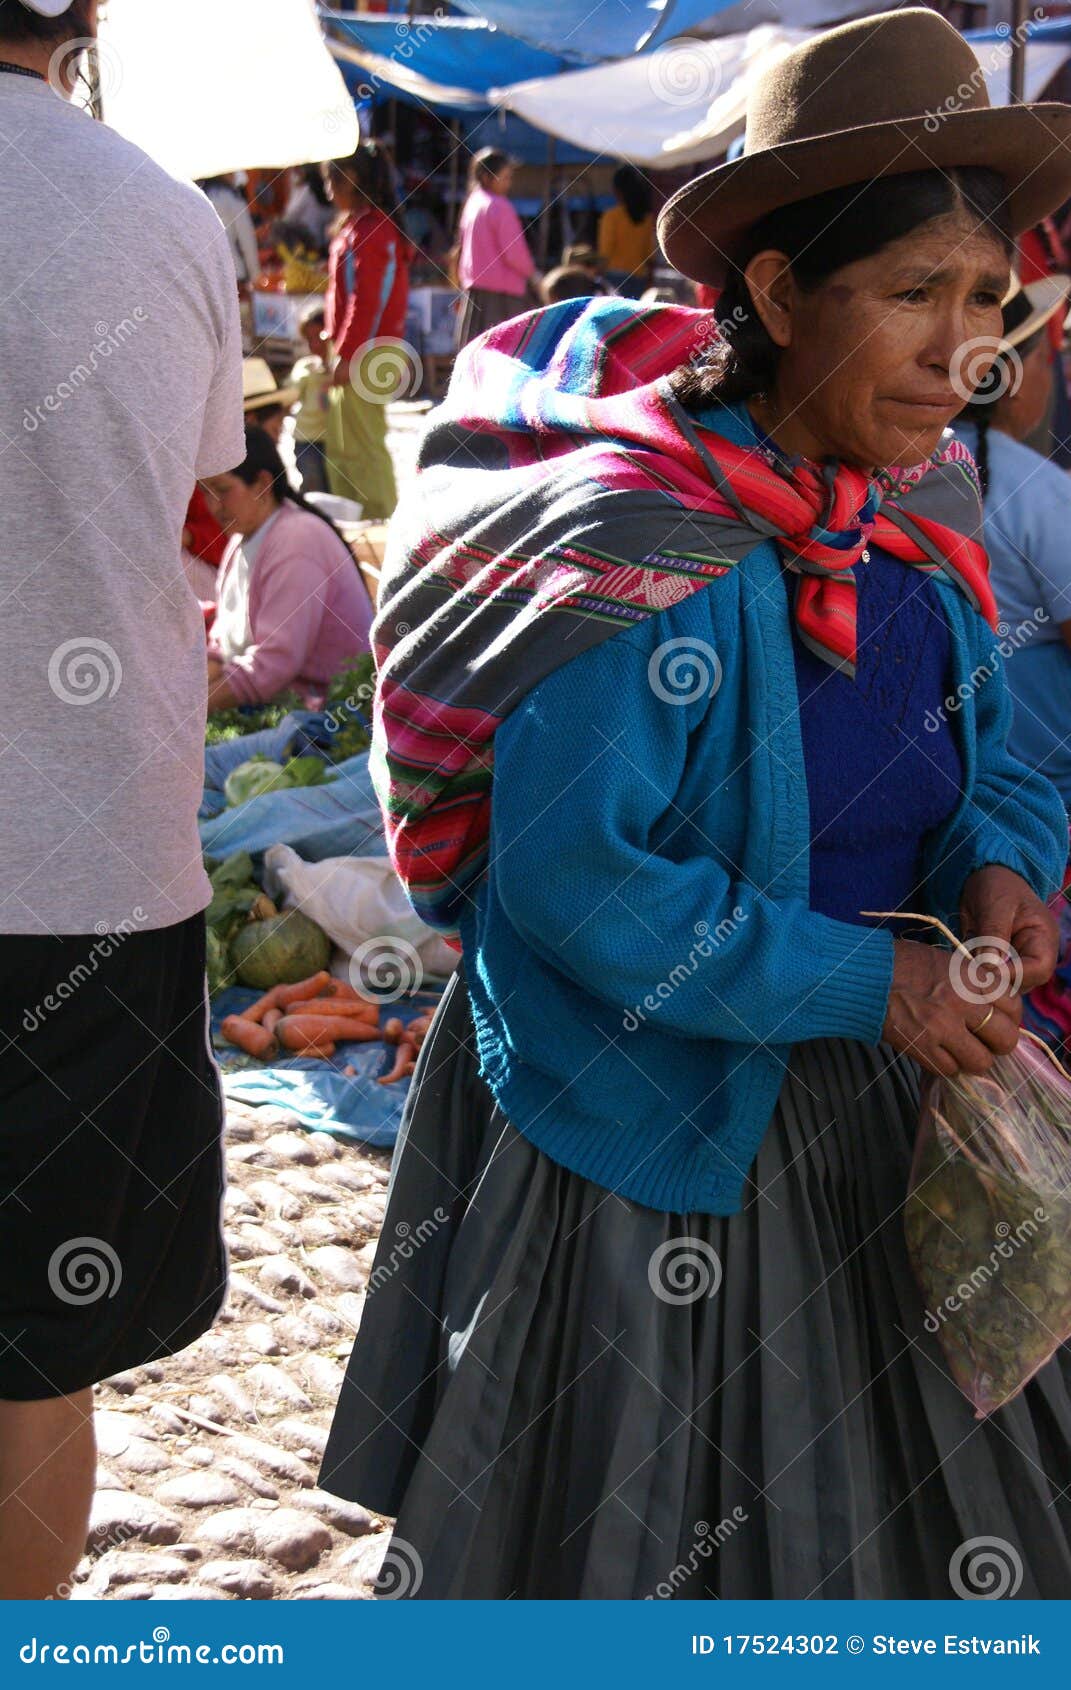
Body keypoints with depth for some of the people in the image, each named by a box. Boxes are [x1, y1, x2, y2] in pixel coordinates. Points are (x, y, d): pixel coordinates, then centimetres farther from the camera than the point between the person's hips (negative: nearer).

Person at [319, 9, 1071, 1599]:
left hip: (872, 1115, 7)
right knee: (625, 1525, 12)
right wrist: (862, 983, -26)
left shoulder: (922, 516, 0)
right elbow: (574, 880, -26)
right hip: (645, 1138, -7)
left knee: (865, 1511, 21)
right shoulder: (642, 542, -23)